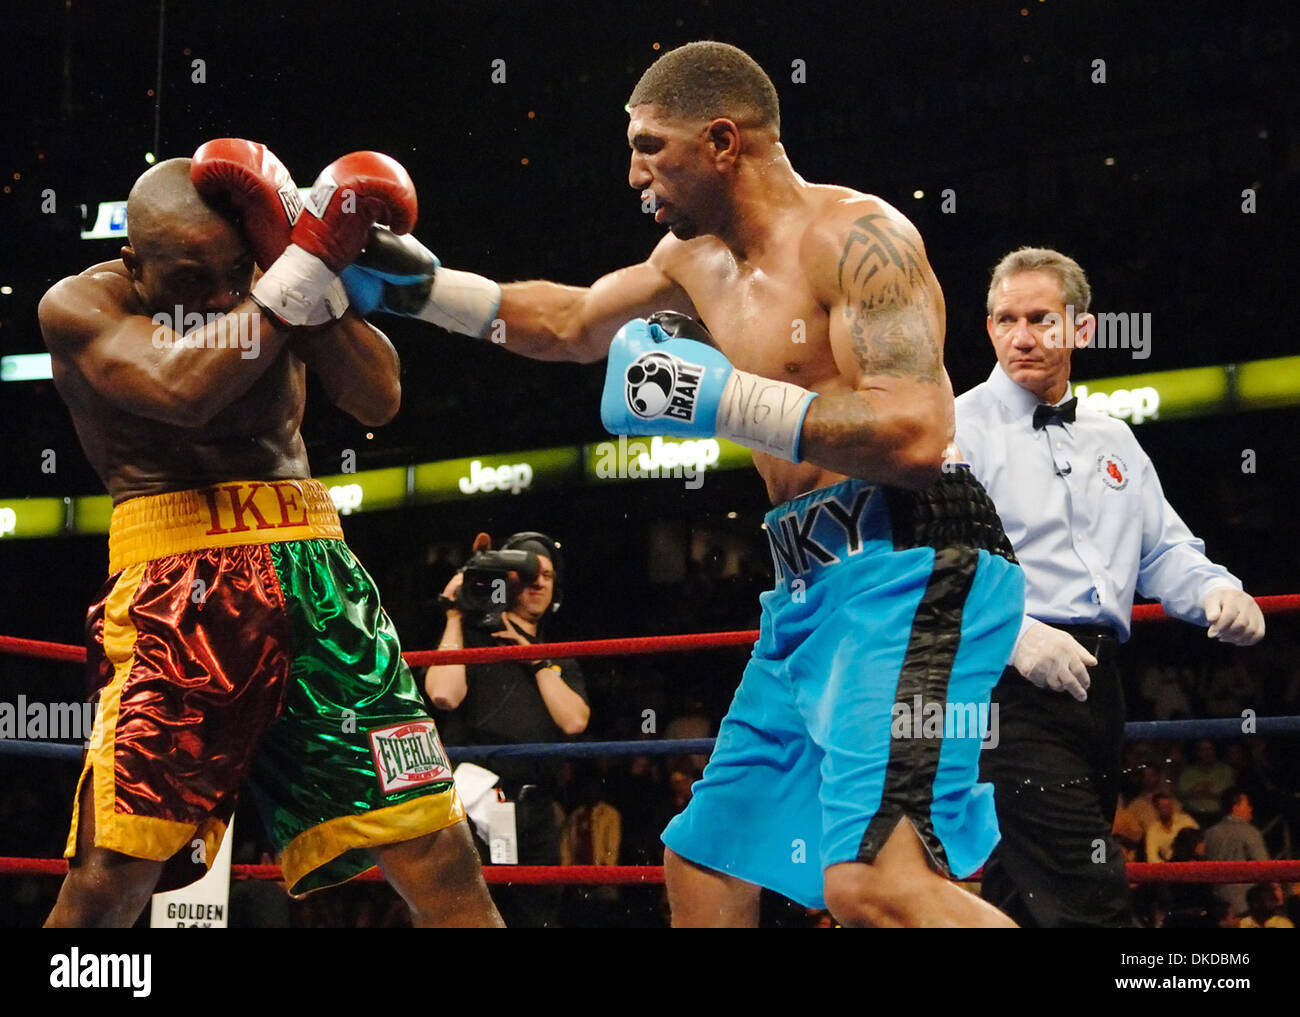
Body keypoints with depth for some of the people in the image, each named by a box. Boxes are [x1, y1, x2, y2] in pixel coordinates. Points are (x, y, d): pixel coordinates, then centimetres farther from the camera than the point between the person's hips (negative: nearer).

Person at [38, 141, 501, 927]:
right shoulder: (82, 305, -1)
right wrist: (307, 265, -16)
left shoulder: (271, 280, 11)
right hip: (175, 578, -4)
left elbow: (379, 399, -1)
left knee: (436, 848, -2)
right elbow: (183, 389, -19)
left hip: (311, 567, 4)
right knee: (111, 875, -14)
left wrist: (304, 261, -10)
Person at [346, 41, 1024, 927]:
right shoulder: (700, 260, 17)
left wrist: (722, 398, -20)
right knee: (704, 863, 16)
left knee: (874, 882, -30)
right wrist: (422, 288, 28)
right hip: (815, 587, 10)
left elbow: (915, 434, -23)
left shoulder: (856, 238, -12)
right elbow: (572, 323, 35)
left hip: (906, 568, -10)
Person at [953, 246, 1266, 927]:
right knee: (1088, 897, -19)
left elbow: (1163, 550, 24)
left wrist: (1215, 591, 0)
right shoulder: (960, 430, -1)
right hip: (1005, 684, -7)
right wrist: (1012, 633, -26)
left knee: (1022, 893, 12)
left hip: (1093, 685, 7)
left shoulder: (1112, 441, 22)